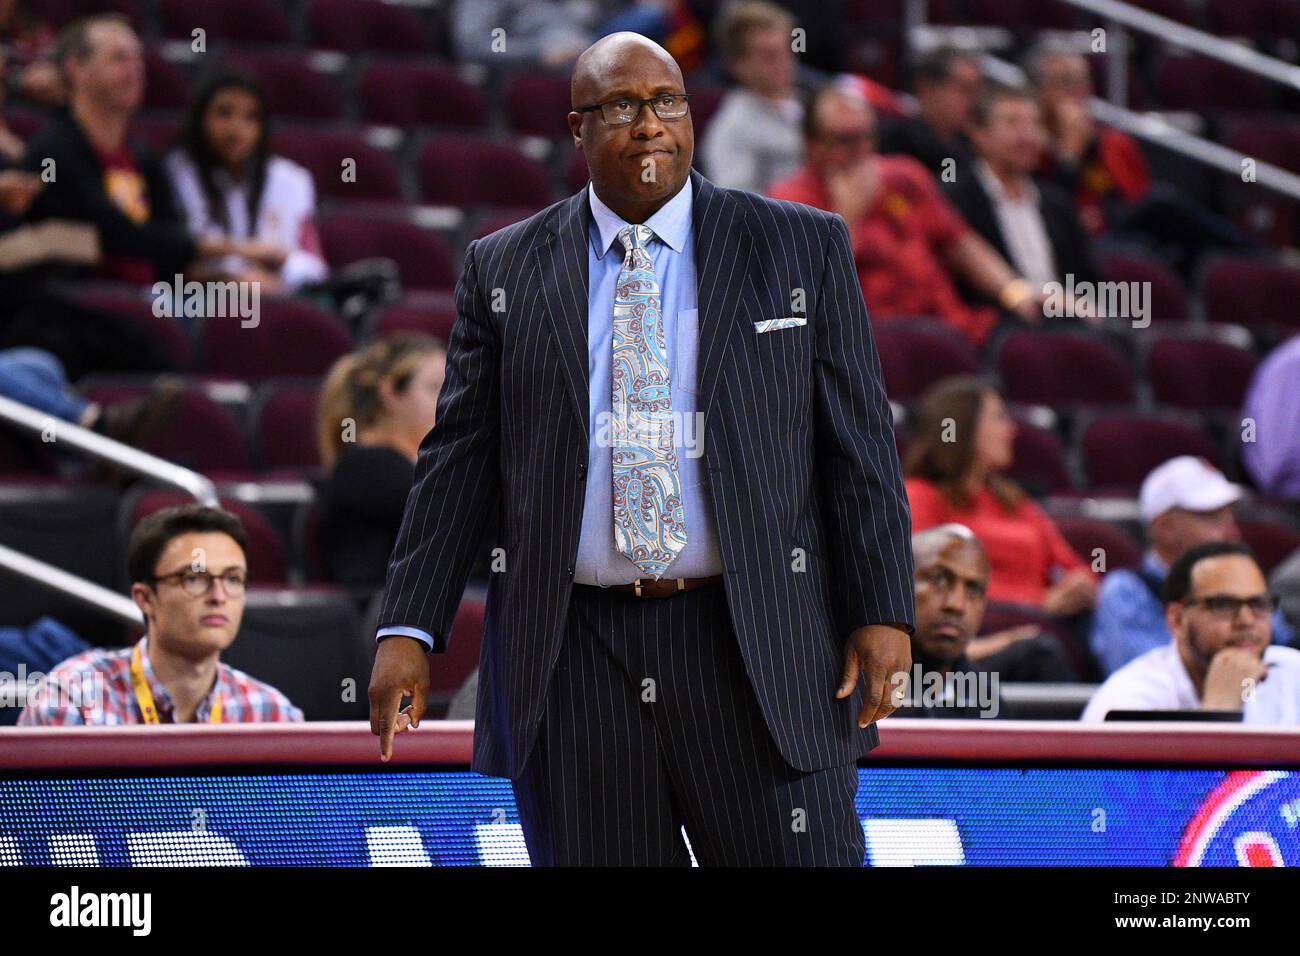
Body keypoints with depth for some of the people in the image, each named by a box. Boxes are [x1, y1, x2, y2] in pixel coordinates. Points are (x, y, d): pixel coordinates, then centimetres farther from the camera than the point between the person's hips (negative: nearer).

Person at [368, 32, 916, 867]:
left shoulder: (801, 249, 6)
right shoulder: (504, 269, 9)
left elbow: (859, 444, 4)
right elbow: (459, 460, 8)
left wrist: (883, 612, -4)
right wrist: (409, 630, 1)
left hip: (758, 652, -1)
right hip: (574, 663, 1)